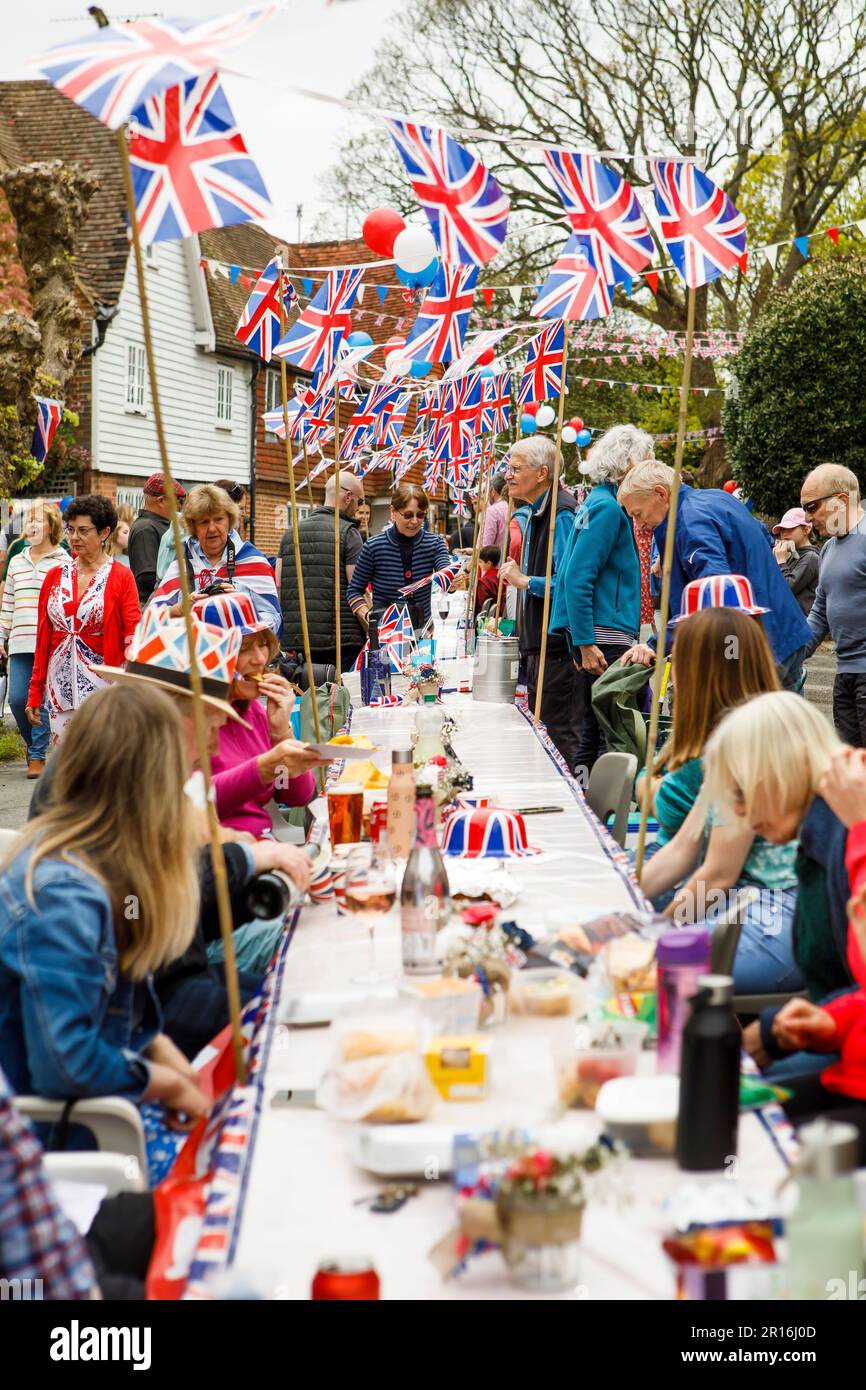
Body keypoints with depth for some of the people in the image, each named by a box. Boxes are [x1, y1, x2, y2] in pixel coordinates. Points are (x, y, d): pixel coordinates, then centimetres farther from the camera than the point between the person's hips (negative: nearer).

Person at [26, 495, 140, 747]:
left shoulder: (120, 576, -2)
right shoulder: (55, 575, 11)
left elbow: (133, 633, -3)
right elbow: (43, 637, 12)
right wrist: (35, 693, 10)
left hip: (100, 684, -4)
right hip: (59, 684, 4)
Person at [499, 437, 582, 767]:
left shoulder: (561, 514, -18)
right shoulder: (533, 515, 15)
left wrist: (524, 581, -16)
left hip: (557, 645, -11)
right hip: (537, 643, 11)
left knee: (560, 735, -5)